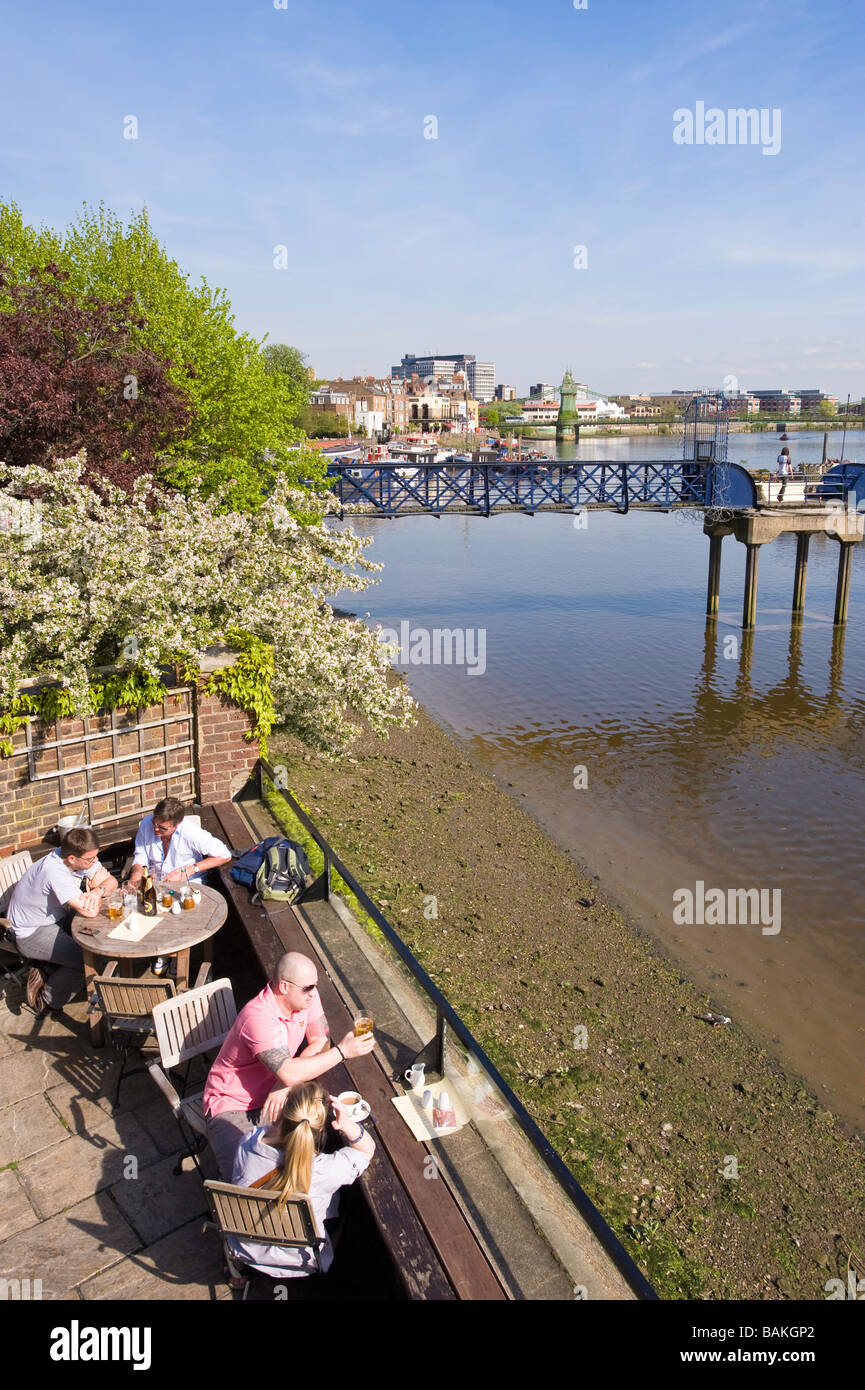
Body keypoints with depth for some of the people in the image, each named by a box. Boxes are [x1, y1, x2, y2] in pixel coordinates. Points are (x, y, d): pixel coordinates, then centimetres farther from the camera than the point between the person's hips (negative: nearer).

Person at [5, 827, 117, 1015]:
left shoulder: (83, 858, -12)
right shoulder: (55, 872, -36)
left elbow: (111, 881, -4)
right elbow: (90, 911, -38)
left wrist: (98, 890, -27)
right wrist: (97, 886, -19)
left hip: (55, 918, 8)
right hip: (30, 932, -8)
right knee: (88, 959, -17)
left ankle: (49, 972, 9)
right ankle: (48, 999, 7)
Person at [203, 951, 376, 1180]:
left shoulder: (306, 996, -9)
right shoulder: (258, 1018, -31)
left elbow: (321, 1042, -4)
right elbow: (289, 1073, -37)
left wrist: (284, 1085, -18)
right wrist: (343, 1051, -31)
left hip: (274, 1095, 7)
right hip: (232, 1106, -6)